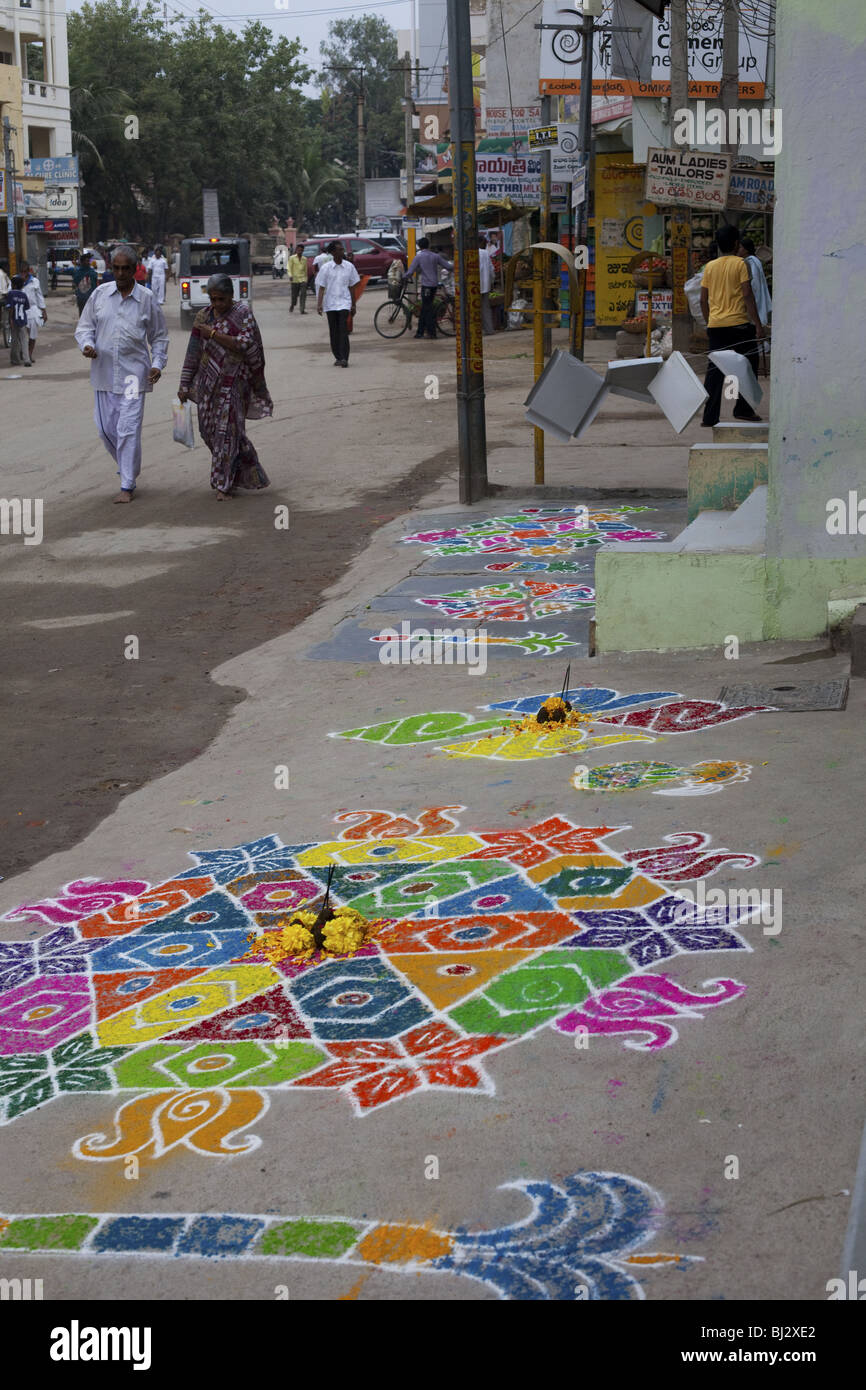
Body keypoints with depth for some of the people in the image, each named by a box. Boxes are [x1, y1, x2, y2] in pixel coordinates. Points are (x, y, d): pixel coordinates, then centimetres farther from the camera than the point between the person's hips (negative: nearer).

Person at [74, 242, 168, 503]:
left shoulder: (146, 299, 1)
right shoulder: (100, 294, 5)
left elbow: (159, 337, 10)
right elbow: (85, 326, 11)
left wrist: (157, 364, -5)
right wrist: (87, 344, -11)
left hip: (133, 373, -3)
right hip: (103, 372, 3)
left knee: (128, 429, -8)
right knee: (106, 428, 8)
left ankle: (127, 486, -2)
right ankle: (128, 468, 34)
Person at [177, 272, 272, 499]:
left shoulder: (243, 313, -5)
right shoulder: (203, 316, 7)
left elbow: (245, 345, -16)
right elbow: (193, 353, 9)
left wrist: (214, 334, -18)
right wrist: (184, 385, 7)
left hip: (234, 380, -5)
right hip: (209, 380, 5)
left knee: (227, 427, -7)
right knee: (209, 428, 6)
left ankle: (224, 484, 1)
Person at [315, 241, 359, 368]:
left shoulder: (349, 266, 3)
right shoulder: (326, 267, 0)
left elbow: (352, 287, 9)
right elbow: (321, 287, 0)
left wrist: (353, 305, 10)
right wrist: (319, 304, -10)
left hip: (344, 303, -1)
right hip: (330, 304, 1)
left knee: (343, 330, -12)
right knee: (333, 332, 6)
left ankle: (344, 358, -15)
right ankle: (337, 357, 17)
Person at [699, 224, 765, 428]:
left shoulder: (709, 267, 8)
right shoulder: (740, 264, -4)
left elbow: (703, 299, 9)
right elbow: (747, 295, -9)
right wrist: (757, 323, -7)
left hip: (715, 325, 4)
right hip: (738, 323, -4)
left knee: (714, 371, 4)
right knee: (748, 365, 13)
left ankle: (710, 417, -1)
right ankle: (742, 409, 12)